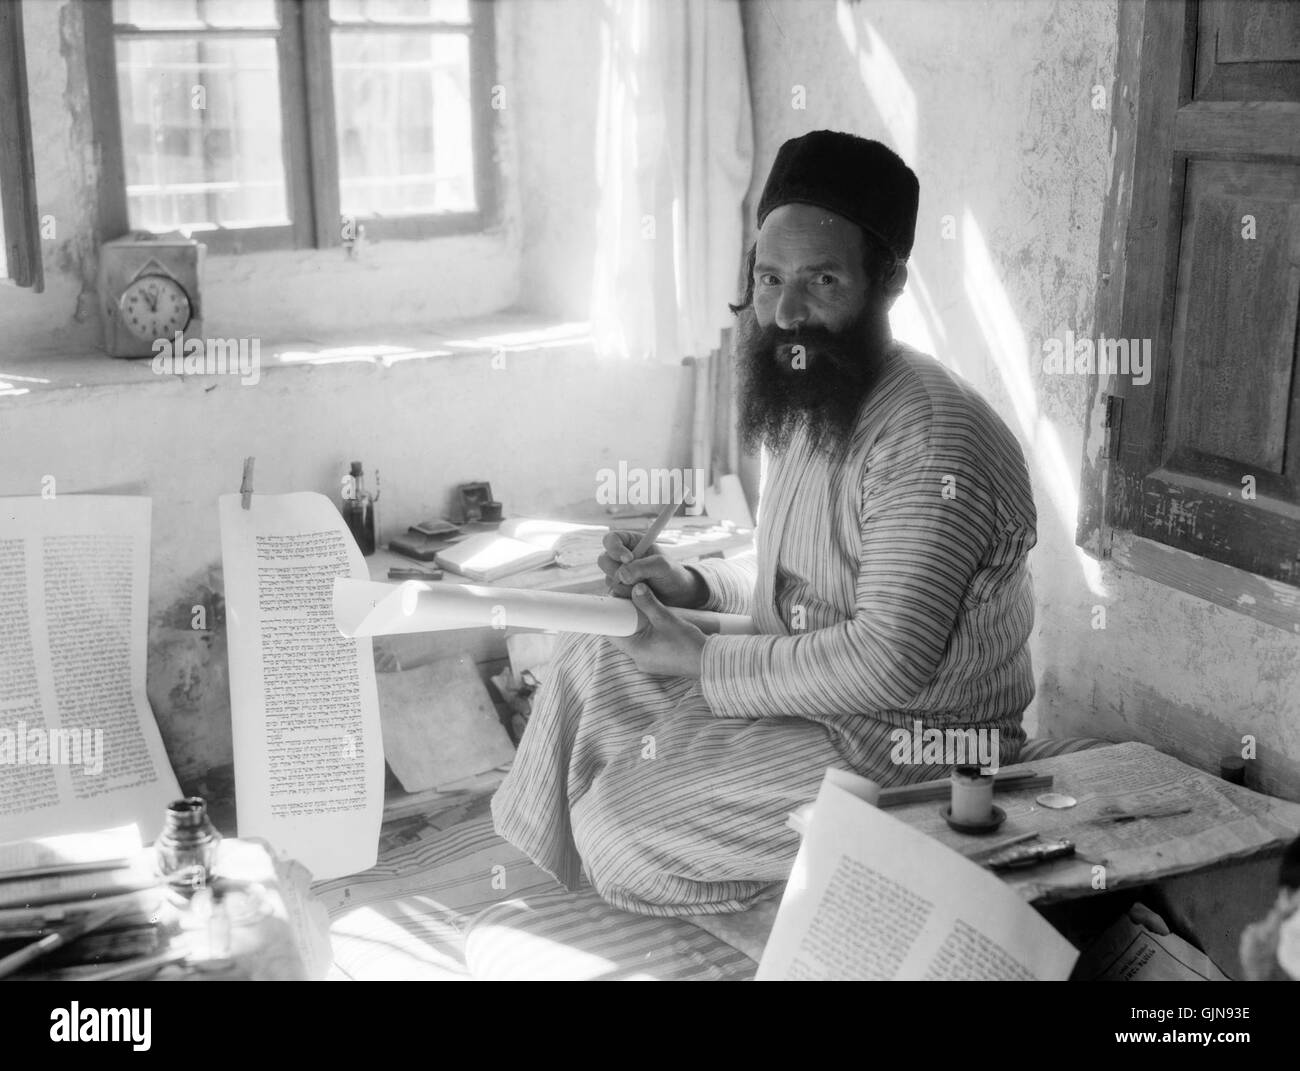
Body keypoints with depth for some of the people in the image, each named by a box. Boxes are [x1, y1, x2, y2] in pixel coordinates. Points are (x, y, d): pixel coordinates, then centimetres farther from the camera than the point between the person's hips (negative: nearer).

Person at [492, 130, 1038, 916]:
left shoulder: (931, 440, -27)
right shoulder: (807, 406, 5)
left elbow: (890, 661, -32)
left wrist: (707, 663, -22)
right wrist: (693, 584, 2)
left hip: (906, 745, -9)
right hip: (810, 688, 10)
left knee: (625, 812, -18)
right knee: (591, 660, 8)